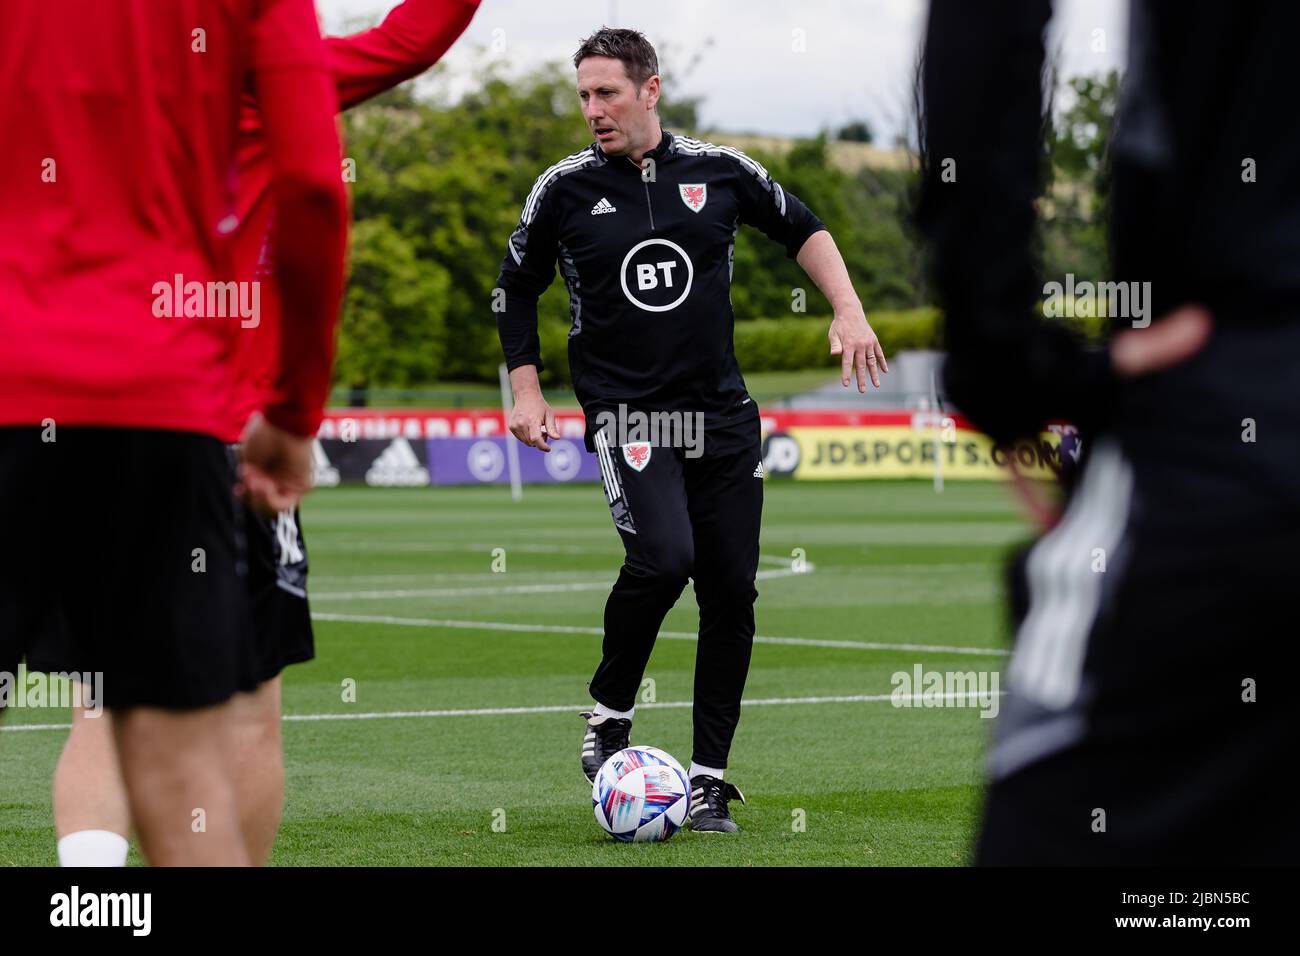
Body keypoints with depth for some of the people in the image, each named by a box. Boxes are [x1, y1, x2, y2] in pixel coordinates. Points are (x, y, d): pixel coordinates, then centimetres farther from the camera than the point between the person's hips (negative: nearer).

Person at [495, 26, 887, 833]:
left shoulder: (718, 170, 2)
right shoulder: (567, 188, -1)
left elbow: (802, 228, 18)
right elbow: (518, 288, 13)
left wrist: (849, 312, 6)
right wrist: (527, 390, 6)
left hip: (723, 416, 3)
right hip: (626, 413, -3)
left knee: (732, 591, 0)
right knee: (663, 555, -26)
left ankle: (710, 778, 10)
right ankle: (610, 712, -1)